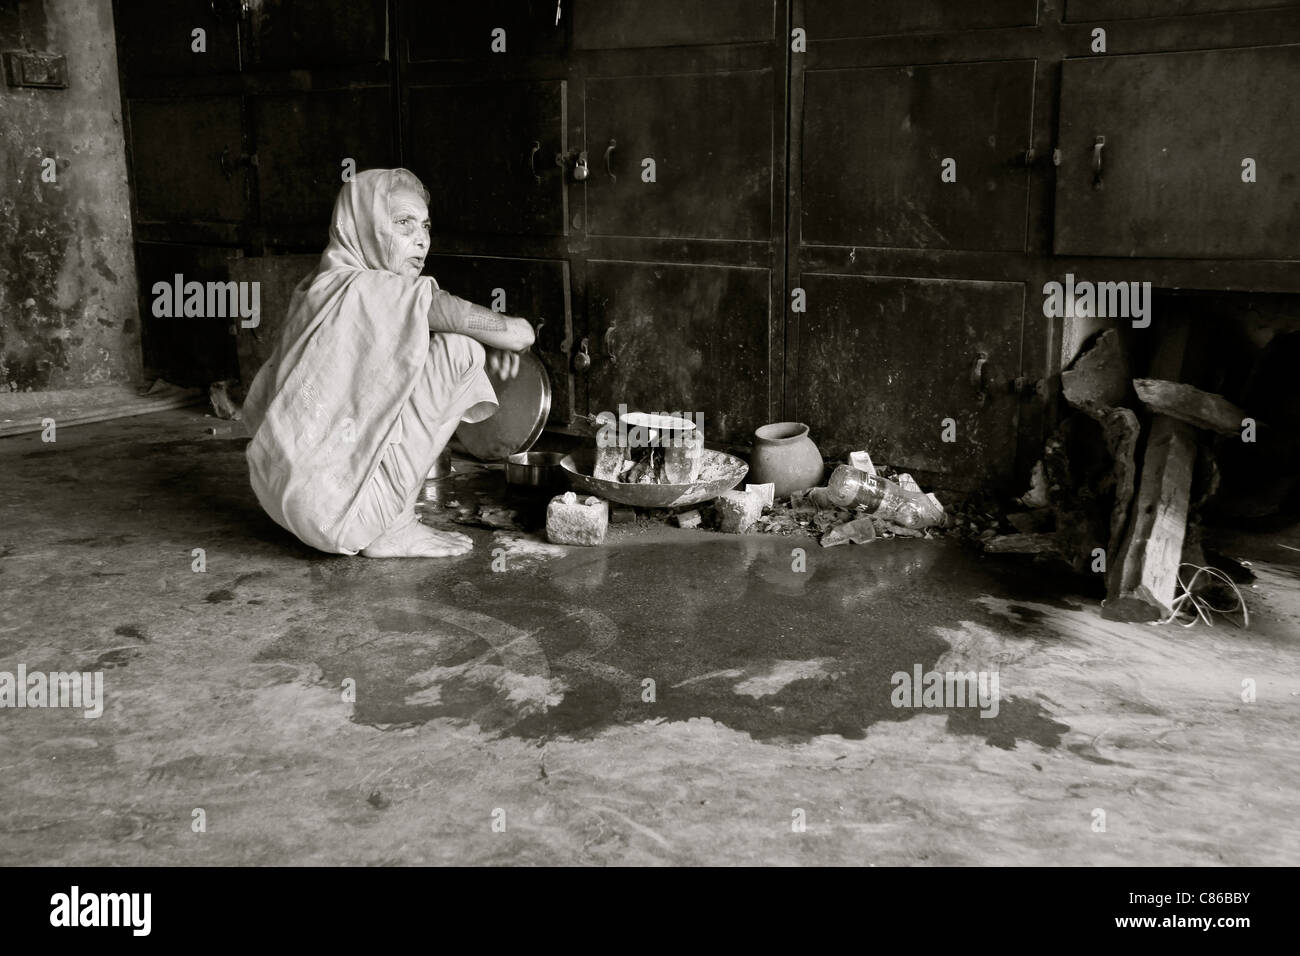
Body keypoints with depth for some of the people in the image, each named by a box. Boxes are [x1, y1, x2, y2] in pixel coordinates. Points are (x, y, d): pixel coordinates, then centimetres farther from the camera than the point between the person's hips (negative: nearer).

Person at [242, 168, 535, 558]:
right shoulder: (385, 292, -16)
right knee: (460, 353, -11)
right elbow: (519, 333, -20)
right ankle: (393, 529, -5)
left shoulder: (321, 285, 10)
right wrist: (489, 345, 6)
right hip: (328, 503, -9)